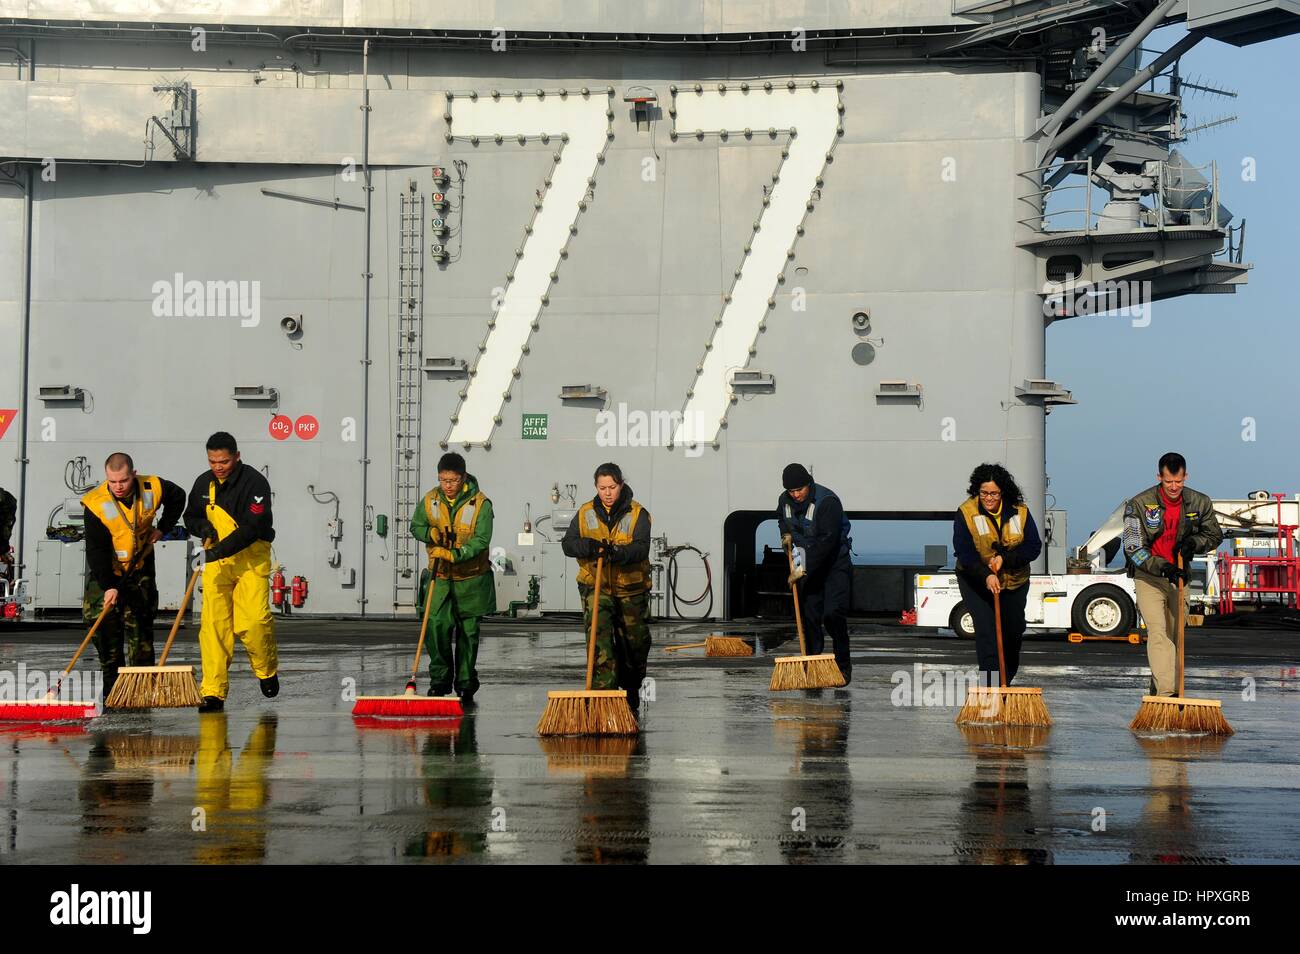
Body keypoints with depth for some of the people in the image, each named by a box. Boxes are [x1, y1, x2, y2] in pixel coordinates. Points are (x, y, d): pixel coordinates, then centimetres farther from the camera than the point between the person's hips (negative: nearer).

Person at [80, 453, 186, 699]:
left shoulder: (153, 489, -18)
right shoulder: (96, 503, -25)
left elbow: (178, 498, 7)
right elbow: (96, 549, -26)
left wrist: (163, 528, 0)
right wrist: (108, 586, -32)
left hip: (140, 567, 2)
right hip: (105, 570, -2)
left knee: (140, 623, 3)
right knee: (104, 622, -10)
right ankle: (112, 686, -2)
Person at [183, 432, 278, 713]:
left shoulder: (255, 483, -12)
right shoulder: (204, 483, 7)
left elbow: (253, 527, -21)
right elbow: (190, 516, 21)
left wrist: (223, 549, -31)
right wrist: (202, 527, -3)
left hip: (251, 558, -4)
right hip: (217, 558, 4)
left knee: (255, 620, -16)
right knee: (213, 623, -7)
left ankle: (267, 671, 13)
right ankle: (213, 692, -4)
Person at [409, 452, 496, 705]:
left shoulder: (480, 503, -12)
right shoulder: (430, 500, -1)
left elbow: (481, 540, -18)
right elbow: (416, 526, 13)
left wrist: (456, 554, -32)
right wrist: (431, 534, -10)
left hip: (471, 579, -2)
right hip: (440, 577, 2)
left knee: (468, 632, 5)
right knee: (436, 627, -9)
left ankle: (465, 685, 15)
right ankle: (440, 681, 4)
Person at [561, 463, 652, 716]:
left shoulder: (637, 514, -3)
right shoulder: (585, 513, 5)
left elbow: (641, 548, -17)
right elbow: (568, 543, -2)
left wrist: (617, 552, -36)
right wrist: (589, 546, -23)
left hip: (631, 590, 0)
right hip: (595, 588, 0)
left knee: (636, 644, 9)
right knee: (600, 643, -16)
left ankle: (631, 695, 30)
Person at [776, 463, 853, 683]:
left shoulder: (827, 501, -24)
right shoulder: (785, 500, -2)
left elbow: (826, 541, -30)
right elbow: (781, 518, 25)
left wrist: (804, 569, -29)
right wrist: (786, 534, 5)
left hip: (835, 564, -6)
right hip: (808, 567, 6)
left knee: (833, 614, -17)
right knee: (809, 617, 2)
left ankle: (843, 666, -6)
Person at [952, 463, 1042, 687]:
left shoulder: (1020, 512, -8)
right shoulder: (965, 513, -15)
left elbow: (1034, 547, -9)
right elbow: (964, 552, -20)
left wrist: (1005, 558, -23)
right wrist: (986, 576, -33)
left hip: (1014, 582, 3)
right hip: (976, 582, -3)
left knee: (1014, 630, 9)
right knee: (986, 630, -16)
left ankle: (1007, 680, 28)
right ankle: (992, 686, -18)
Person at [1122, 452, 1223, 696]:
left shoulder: (1199, 503, -3)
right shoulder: (1139, 504, -14)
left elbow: (1215, 535, 11)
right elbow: (1133, 548, -15)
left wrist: (1194, 542, -11)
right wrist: (1162, 567, -28)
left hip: (1179, 576, 4)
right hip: (1148, 576, -4)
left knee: (1175, 635, 8)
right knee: (1158, 632, -18)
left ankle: (1158, 689, 23)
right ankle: (1165, 691, -27)